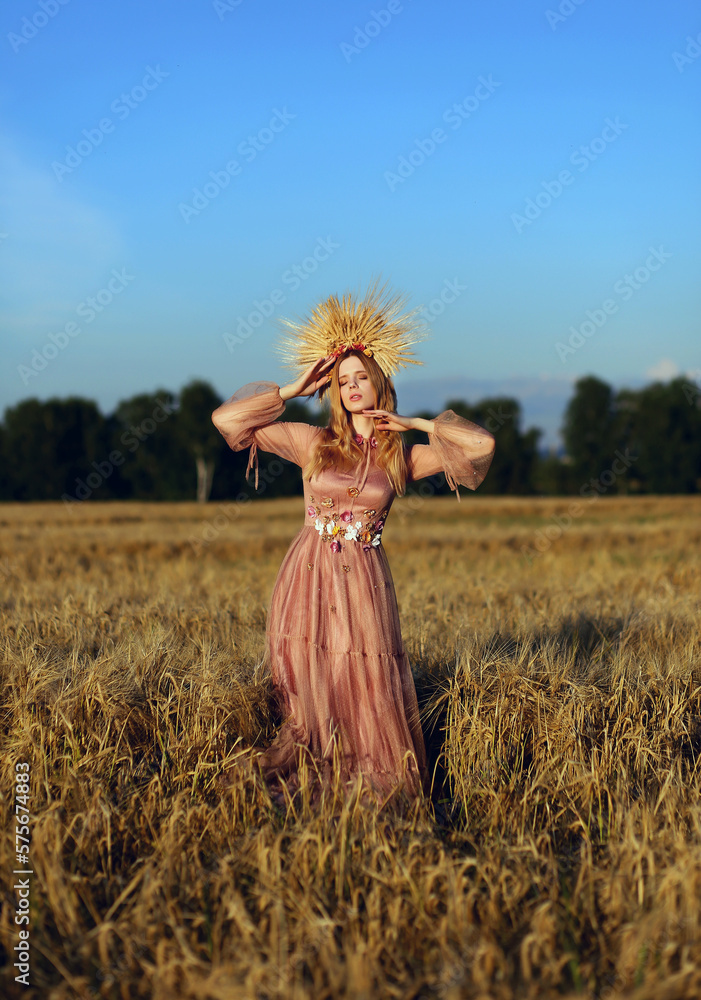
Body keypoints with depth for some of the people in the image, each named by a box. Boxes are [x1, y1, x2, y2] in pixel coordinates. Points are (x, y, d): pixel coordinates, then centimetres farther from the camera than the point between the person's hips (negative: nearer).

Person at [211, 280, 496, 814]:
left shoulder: (400, 457, 6)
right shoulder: (312, 441, 4)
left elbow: (481, 444, -1)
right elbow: (225, 418, 1)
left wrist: (413, 423, 3)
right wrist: (294, 390, 3)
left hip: (365, 580, 0)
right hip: (310, 577, 0)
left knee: (368, 692, -1)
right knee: (311, 690, -1)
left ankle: (378, 787, 12)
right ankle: (309, 783, 12)